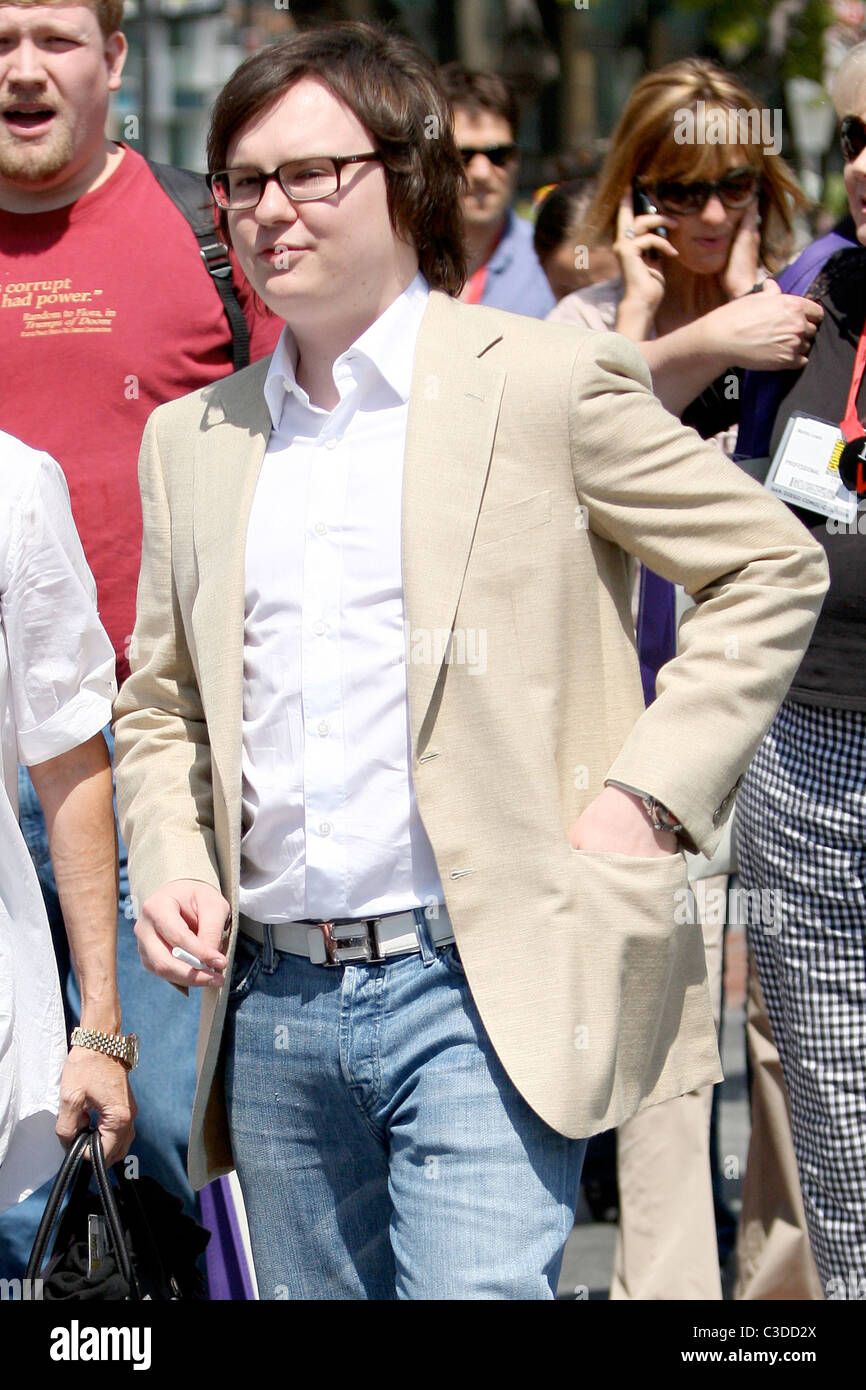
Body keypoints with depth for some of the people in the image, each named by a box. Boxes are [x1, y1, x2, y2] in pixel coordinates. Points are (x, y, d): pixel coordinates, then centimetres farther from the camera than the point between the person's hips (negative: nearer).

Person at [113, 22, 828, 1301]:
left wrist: (647, 791, -6)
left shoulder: (548, 385, -1)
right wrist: (169, 867, 2)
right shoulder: (191, 439, 13)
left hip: (481, 997, -5)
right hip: (274, 1005, 5)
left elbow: (773, 567, 2)